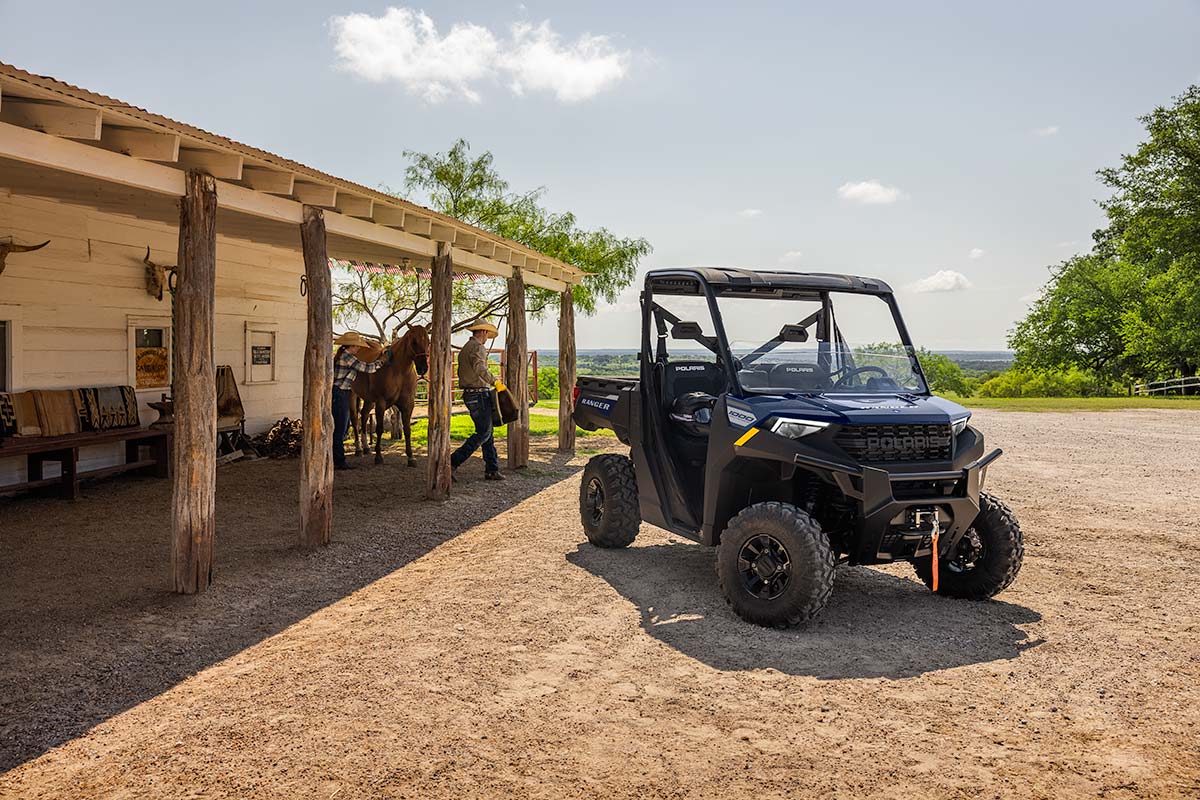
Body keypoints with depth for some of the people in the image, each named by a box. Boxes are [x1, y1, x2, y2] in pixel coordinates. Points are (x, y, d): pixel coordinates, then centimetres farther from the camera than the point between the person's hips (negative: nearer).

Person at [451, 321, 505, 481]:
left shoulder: (465, 348, 19)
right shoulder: (478, 347, -12)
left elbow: (461, 372, 24)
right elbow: (479, 367, -30)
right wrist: (495, 381, -26)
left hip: (469, 394, 10)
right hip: (479, 394, -10)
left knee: (488, 432, 11)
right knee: (483, 433, -8)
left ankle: (492, 469, 10)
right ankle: (453, 462, -12)